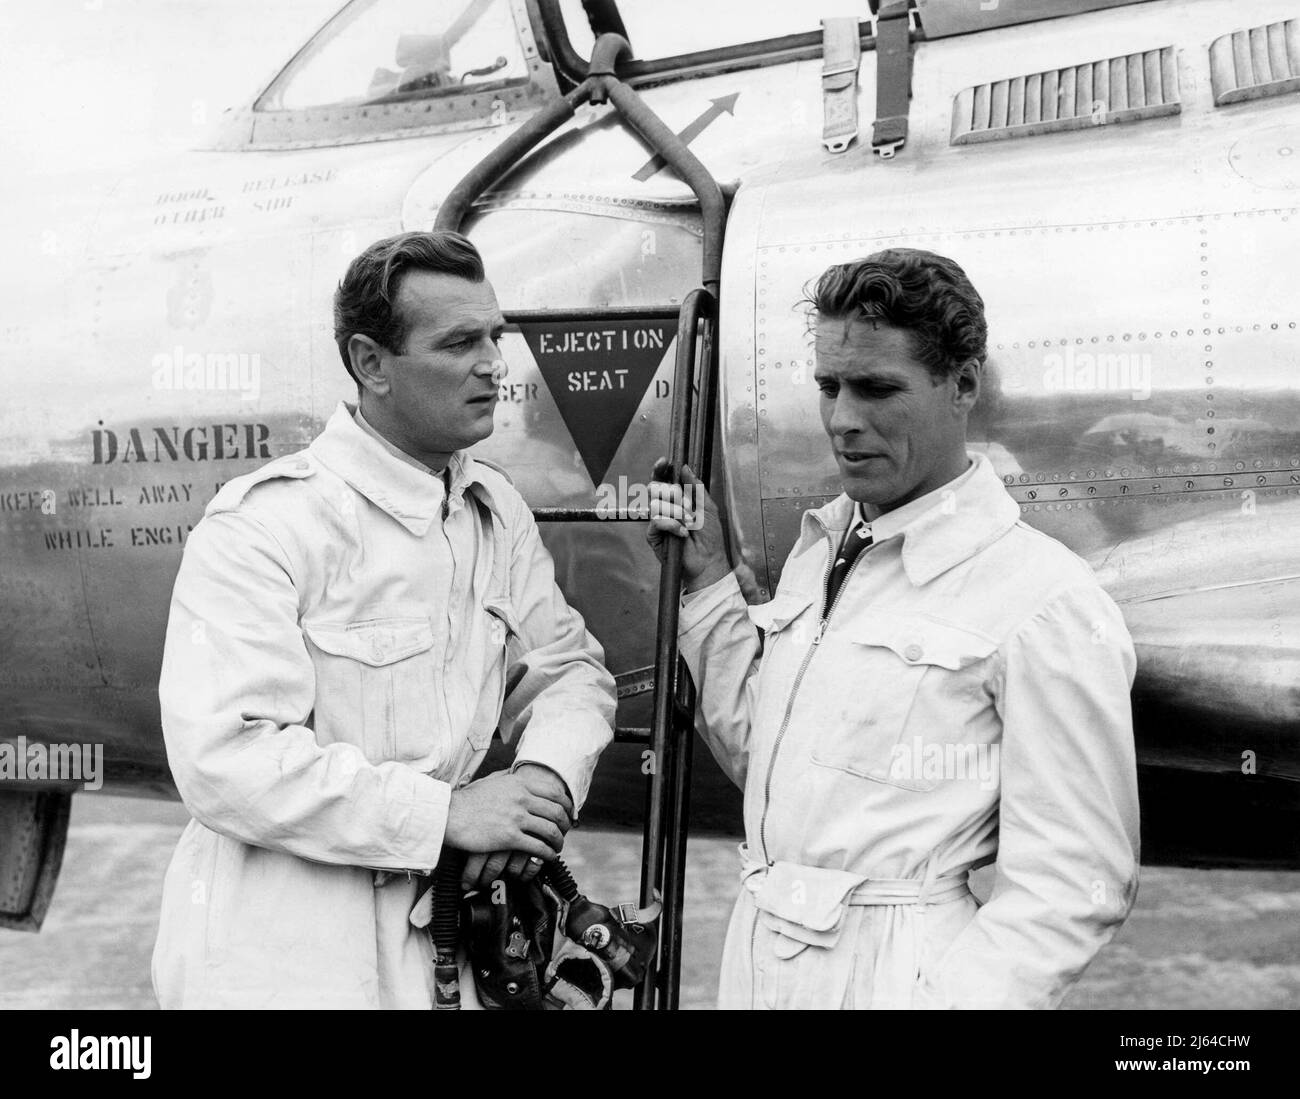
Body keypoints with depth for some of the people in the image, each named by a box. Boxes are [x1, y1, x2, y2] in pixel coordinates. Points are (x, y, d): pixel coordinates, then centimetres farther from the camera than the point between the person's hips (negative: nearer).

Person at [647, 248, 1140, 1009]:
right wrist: (707, 583, 5)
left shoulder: (1048, 604, -16)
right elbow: (756, 759, 11)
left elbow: (1075, 889, -16)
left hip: (891, 973, -7)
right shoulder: (820, 549, 6)